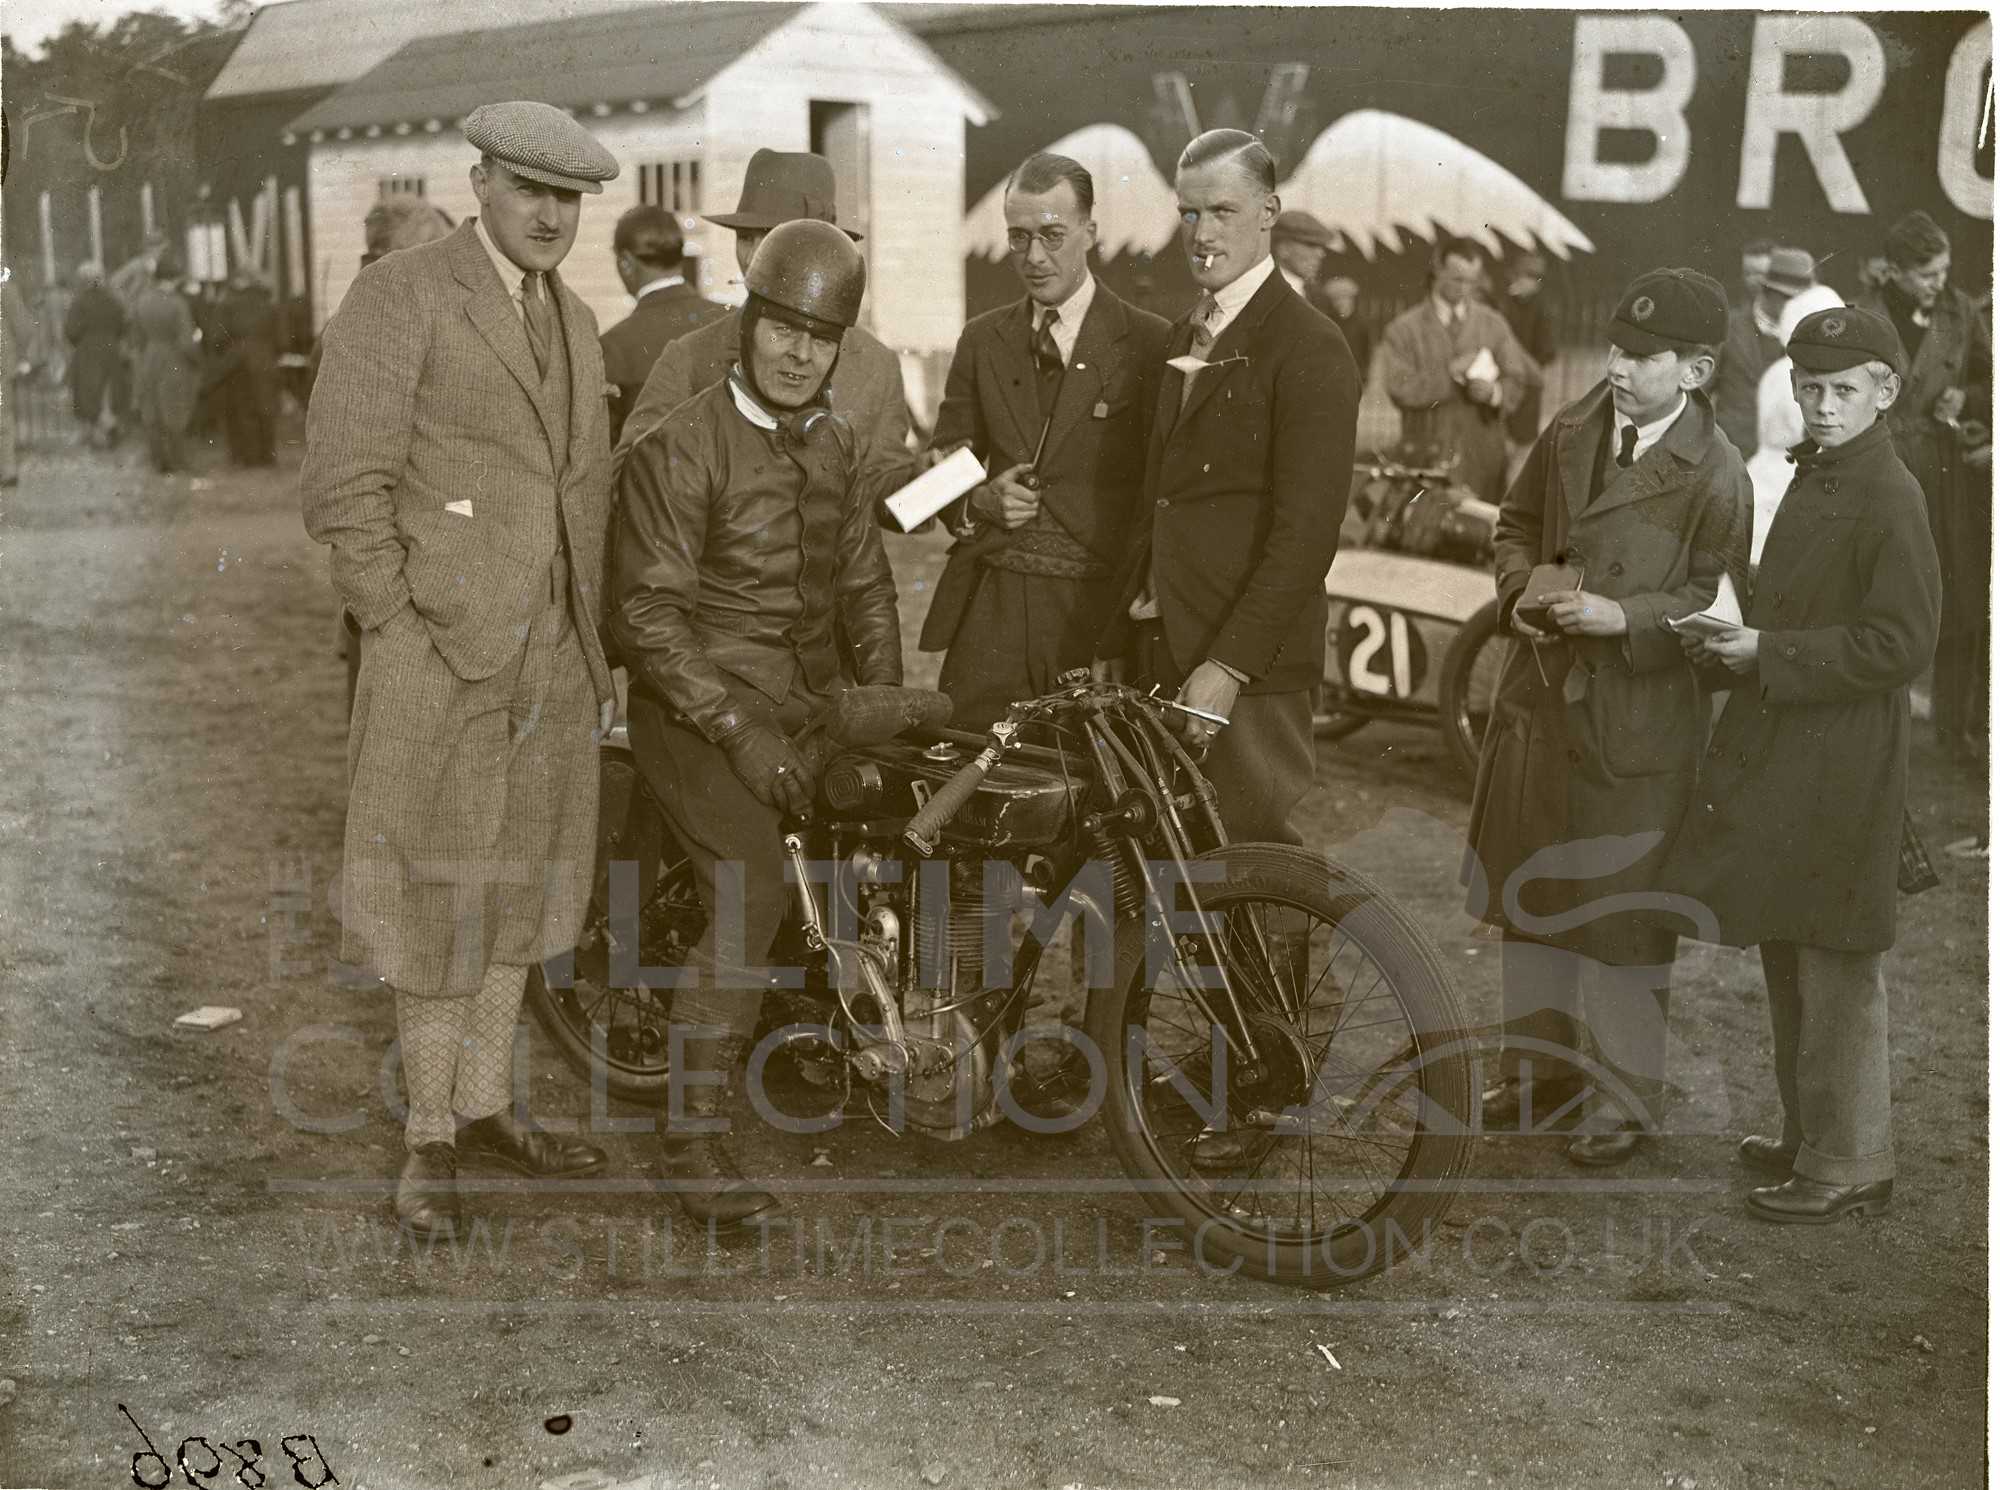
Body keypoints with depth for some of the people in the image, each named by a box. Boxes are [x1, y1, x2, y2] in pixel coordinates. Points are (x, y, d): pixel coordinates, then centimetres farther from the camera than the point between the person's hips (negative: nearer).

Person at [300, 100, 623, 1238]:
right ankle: (430, 1135, 15)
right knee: (436, 898, 2)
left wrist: (591, 645, 13)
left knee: (517, 888, 14)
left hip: (554, 664, 7)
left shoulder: (574, 317, 14)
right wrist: (404, 637, -14)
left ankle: (487, 1104, 27)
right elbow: (344, 486, -12)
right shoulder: (400, 297, -8)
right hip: (441, 658, -7)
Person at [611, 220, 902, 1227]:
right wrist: (742, 731, -22)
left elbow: (865, 586, 18)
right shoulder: (679, 450, -10)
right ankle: (692, 1135, -12)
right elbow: (649, 615, -15)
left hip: (812, 703, 7)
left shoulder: (835, 444, 12)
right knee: (752, 897, -21)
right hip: (702, 709, -7)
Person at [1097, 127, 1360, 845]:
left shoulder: (1309, 348, -9)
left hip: (1251, 670, -7)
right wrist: (1118, 646, 14)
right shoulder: (1184, 335, 18)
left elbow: (1306, 532, -15)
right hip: (1163, 654, 7)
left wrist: (1227, 665, -19)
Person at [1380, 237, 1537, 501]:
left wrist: (1494, 392, -13)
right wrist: (1450, 373, -15)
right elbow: (1400, 390, -8)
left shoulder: (1494, 324, 13)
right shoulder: (1403, 329, 3)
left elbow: (1516, 382, 9)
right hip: (1430, 453, -2)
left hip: (1485, 452, 2)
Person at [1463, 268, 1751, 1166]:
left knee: (1624, 916, 4)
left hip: (1637, 726, -6)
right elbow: (1517, 522, 16)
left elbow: (1715, 602, -12)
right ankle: (1540, 1068, 36)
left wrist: (1623, 617, -25)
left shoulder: (1715, 476, -13)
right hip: (1541, 697, 6)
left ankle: (1627, 1100, 22)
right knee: (1528, 897, 17)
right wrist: (1519, 589, -3)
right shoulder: (1569, 434, 3)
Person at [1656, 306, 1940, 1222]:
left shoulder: (1889, 499, -15)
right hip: (1779, 759, 9)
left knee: (1836, 974, -1)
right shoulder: (1813, 477, 13)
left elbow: (1898, 646, -19)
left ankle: (1851, 1166, 12)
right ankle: (1809, 1136, 32)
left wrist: (1767, 654, -18)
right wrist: (1734, 644, 4)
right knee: (1787, 959, 18)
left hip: (1838, 774, -9)